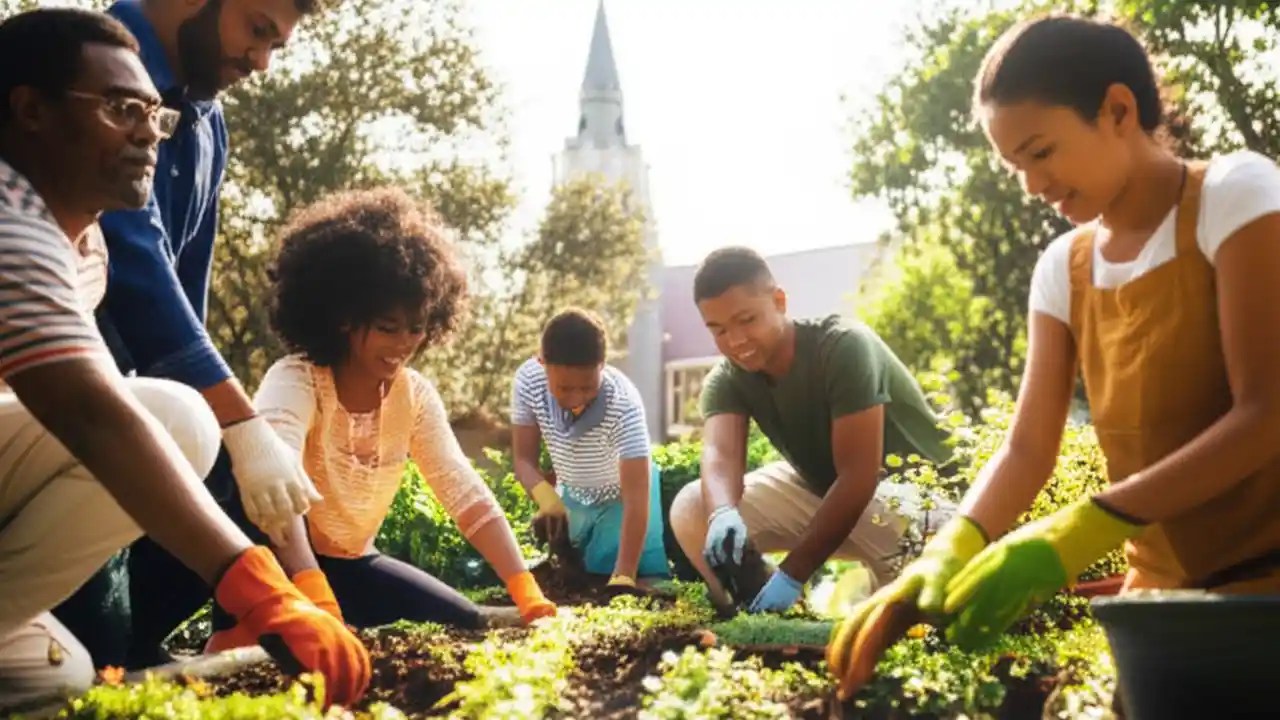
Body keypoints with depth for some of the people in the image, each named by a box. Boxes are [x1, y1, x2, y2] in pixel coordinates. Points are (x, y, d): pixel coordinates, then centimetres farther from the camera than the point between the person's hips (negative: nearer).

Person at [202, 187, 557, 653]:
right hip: (282, 561, -6)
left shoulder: (415, 394, -5)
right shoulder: (297, 380, -24)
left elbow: (466, 491, -11)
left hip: (350, 564, 6)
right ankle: (240, 637, -18)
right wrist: (318, 603, -57)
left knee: (464, 627, -10)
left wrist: (528, 594, -24)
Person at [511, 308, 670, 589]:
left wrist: (623, 576, -43)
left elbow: (635, 498, -37)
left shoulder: (624, 403, -37)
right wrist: (546, 498, -38)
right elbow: (524, 458, -16)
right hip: (572, 497, 3)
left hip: (622, 496, -3)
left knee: (648, 578, -16)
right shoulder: (528, 380, -27)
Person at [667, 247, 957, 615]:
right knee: (692, 510, -13)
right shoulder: (726, 380, -10)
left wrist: (793, 572, -37)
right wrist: (722, 514, -53)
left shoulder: (843, 347, -27)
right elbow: (720, 455, -29)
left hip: (915, 488, -5)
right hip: (820, 486, 6)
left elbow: (859, 476, -32)